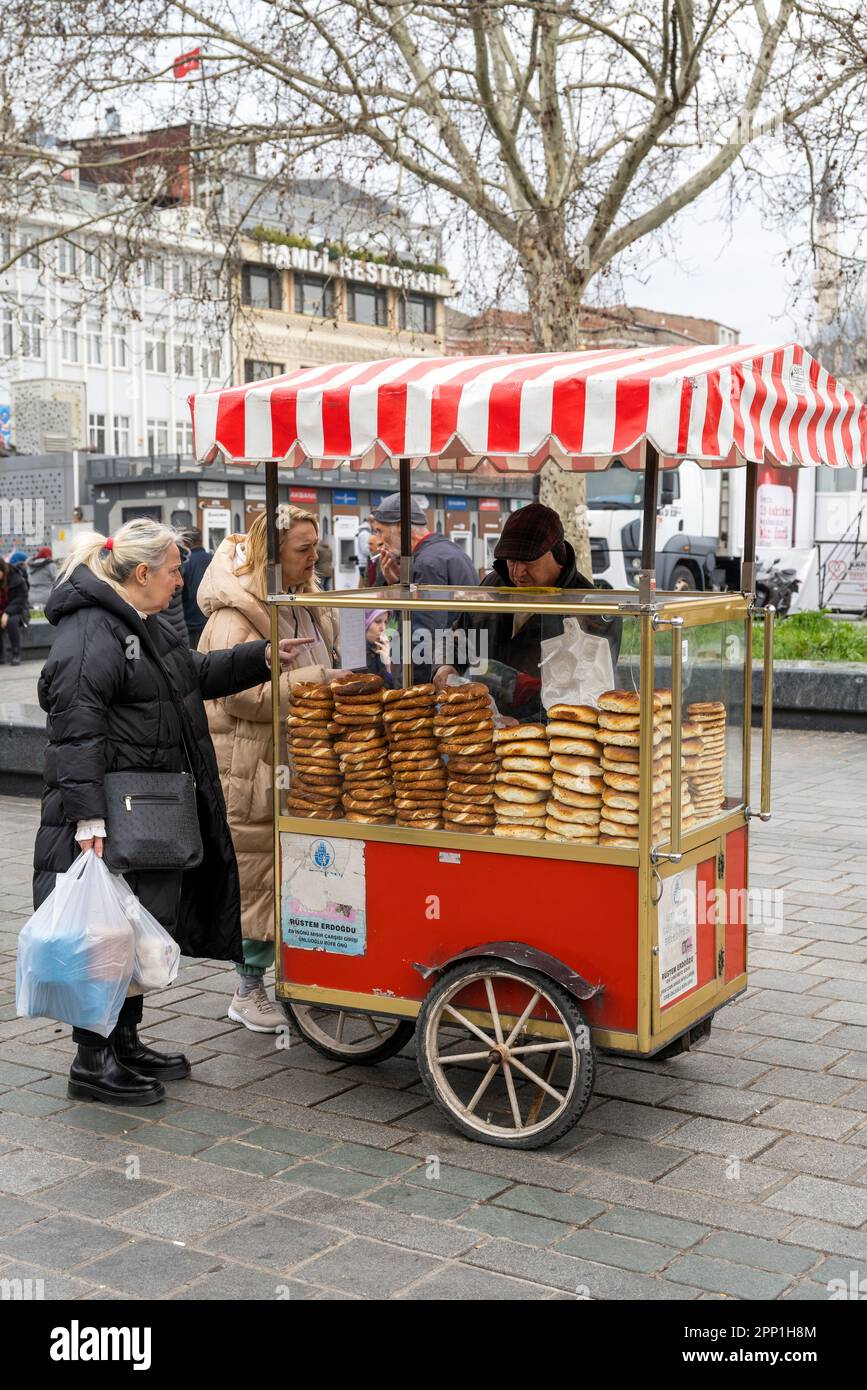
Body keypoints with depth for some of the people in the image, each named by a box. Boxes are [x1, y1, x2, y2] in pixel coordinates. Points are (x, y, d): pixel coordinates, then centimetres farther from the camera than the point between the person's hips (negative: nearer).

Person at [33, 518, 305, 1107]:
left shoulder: (146, 626, 17)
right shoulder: (90, 634, -17)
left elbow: (198, 675, 31)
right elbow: (77, 731, -24)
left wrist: (264, 656, 23)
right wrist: (88, 816, -29)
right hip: (114, 819, -11)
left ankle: (124, 1043, 28)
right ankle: (93, 1063, 6)